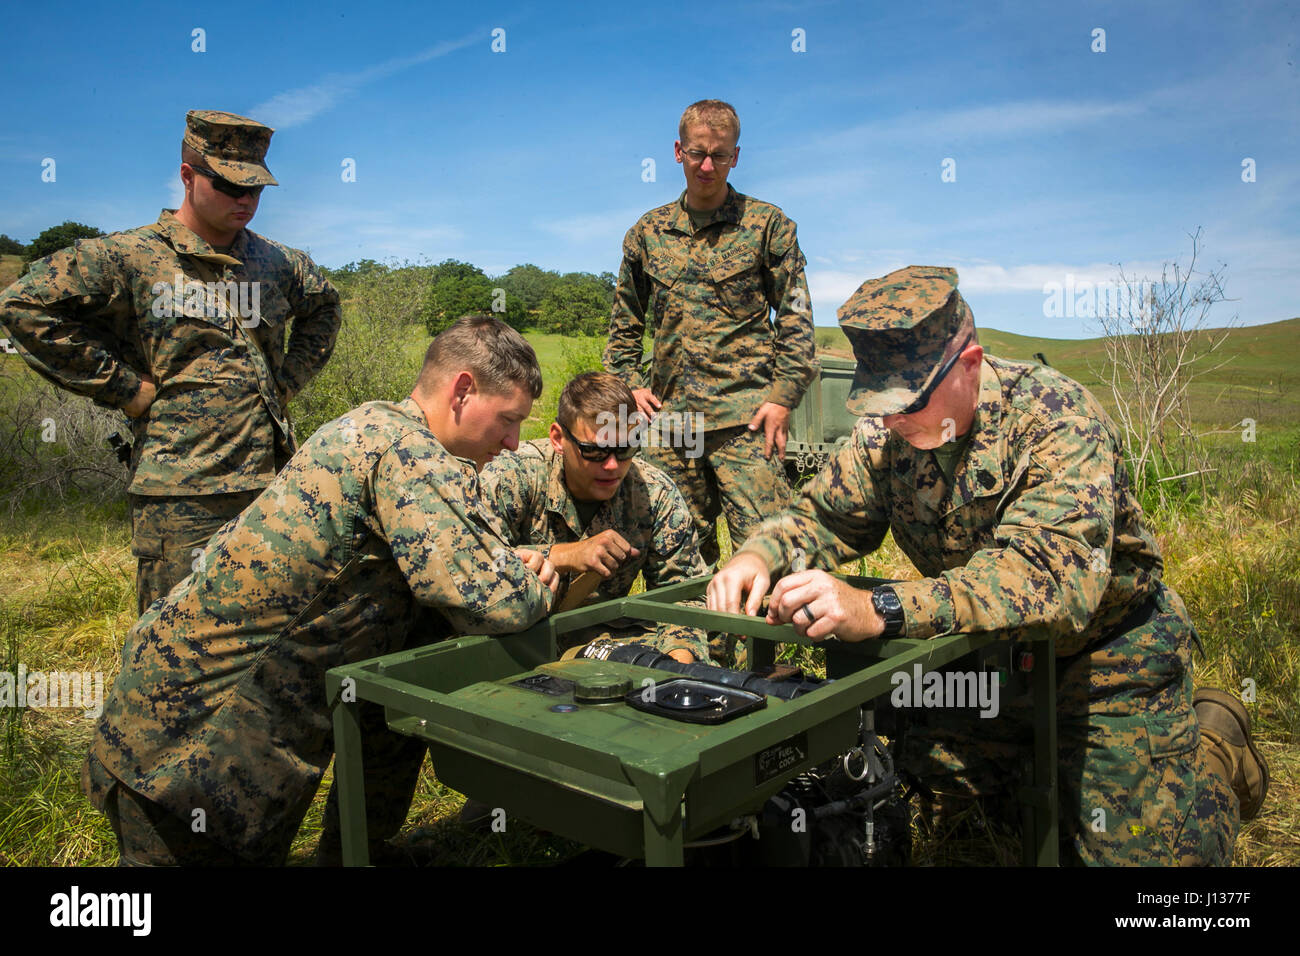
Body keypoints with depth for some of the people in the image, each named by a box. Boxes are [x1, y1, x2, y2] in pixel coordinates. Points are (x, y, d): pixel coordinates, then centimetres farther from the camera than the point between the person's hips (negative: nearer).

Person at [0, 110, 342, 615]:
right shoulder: (127, 257, -2)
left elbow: (324, 307, 33)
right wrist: (125, 387, -8)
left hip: (274, 484, 5)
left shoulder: (277, 263, 14)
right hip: (180, 497, -5)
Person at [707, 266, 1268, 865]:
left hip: (1106, 649, -5)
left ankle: (1213, 736, 25)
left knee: (1136, 850, -4)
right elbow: (823, 514, -4)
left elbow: (1049, 576, -43)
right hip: (988, 645, 6)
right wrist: (760, 555, -28)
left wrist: (878, 611, -54)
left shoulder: (1056, 417, -30)